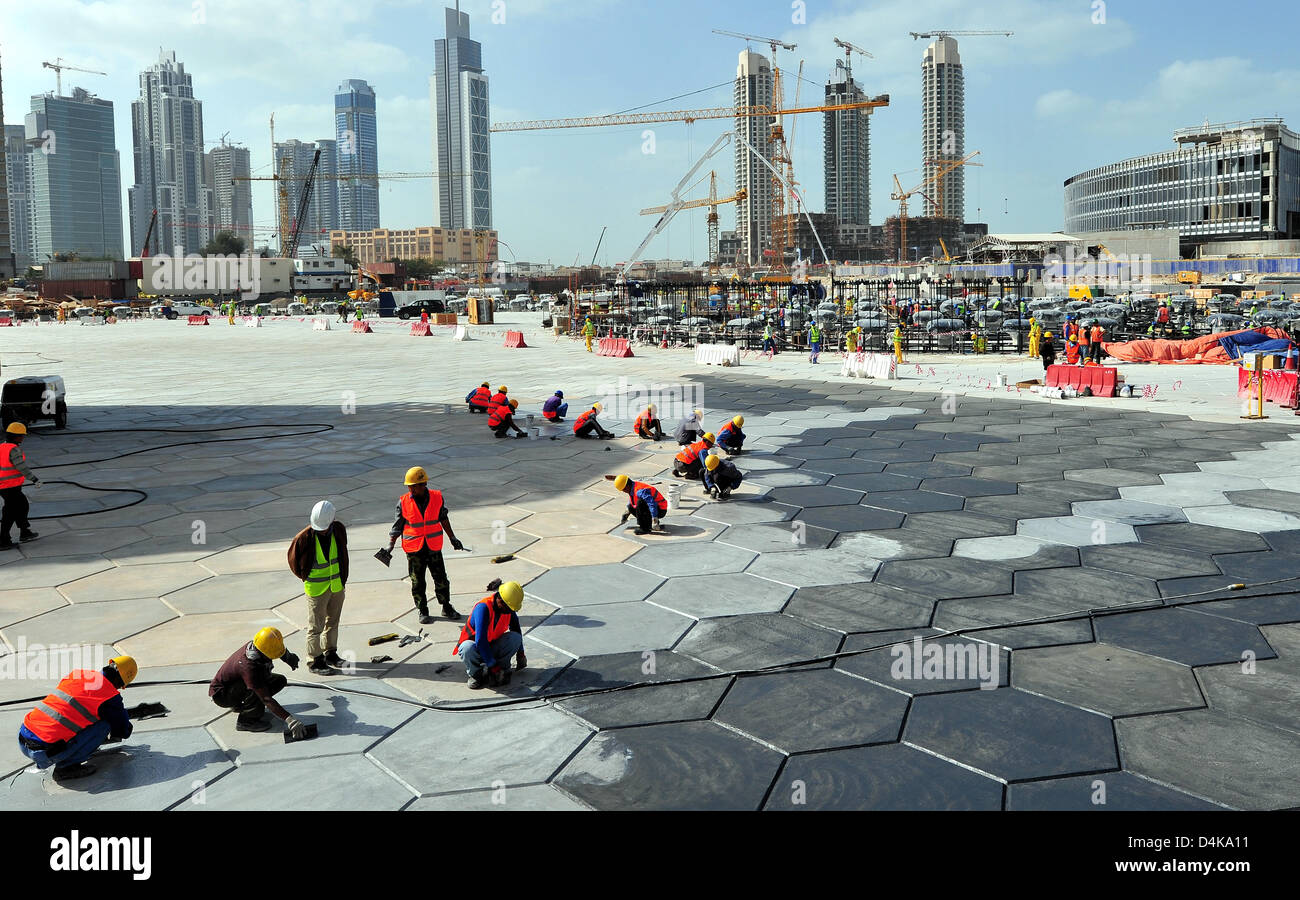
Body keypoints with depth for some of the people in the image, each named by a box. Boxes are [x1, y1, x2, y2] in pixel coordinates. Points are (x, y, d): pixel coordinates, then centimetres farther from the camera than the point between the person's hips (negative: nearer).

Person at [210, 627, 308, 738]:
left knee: (280, 681, -1)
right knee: (257, 689, -35)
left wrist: (289, 656, -6)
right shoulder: (248, 667, -39)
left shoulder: (255, 645, -18)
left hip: (237, 684, 9)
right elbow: (267, 699, -38)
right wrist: (288, 719, -41)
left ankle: (241, 705, 10)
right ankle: (244, 720, -15)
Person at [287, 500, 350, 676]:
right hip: (317, 589, -5)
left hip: (337, 586, 5)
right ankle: (314, 661, 13)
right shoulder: (304, 538, -21)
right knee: (316, 626, 2)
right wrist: (307, 578, 1)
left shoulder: (339, 530, -6)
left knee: (333, 621, 18)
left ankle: (330, 654, 32)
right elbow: (293, 561, -4)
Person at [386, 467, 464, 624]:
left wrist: (452, 538, 14)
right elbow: (397, 526, 2)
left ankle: (447, 607, 25)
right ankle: (423, 611, 21)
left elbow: (443, 519, 9)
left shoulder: (437, 498, -4)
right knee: (417, 582, 6)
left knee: (441, 579, 7)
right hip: (414, 549, -1)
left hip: (434, 547, 1)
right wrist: (391, 545, -6)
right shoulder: (403, 503, -7)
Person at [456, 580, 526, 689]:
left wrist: (520, 654, 16)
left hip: (492, 646, 5)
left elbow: (517, 630, 9)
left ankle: (502, 670, -10)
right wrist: (492, 665, -34)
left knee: (515, 637, -21)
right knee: (468, 648, -40)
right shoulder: (483, 608, -32)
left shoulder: (509, 609, -12)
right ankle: (476, 674, -12)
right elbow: (480, 640, -35)